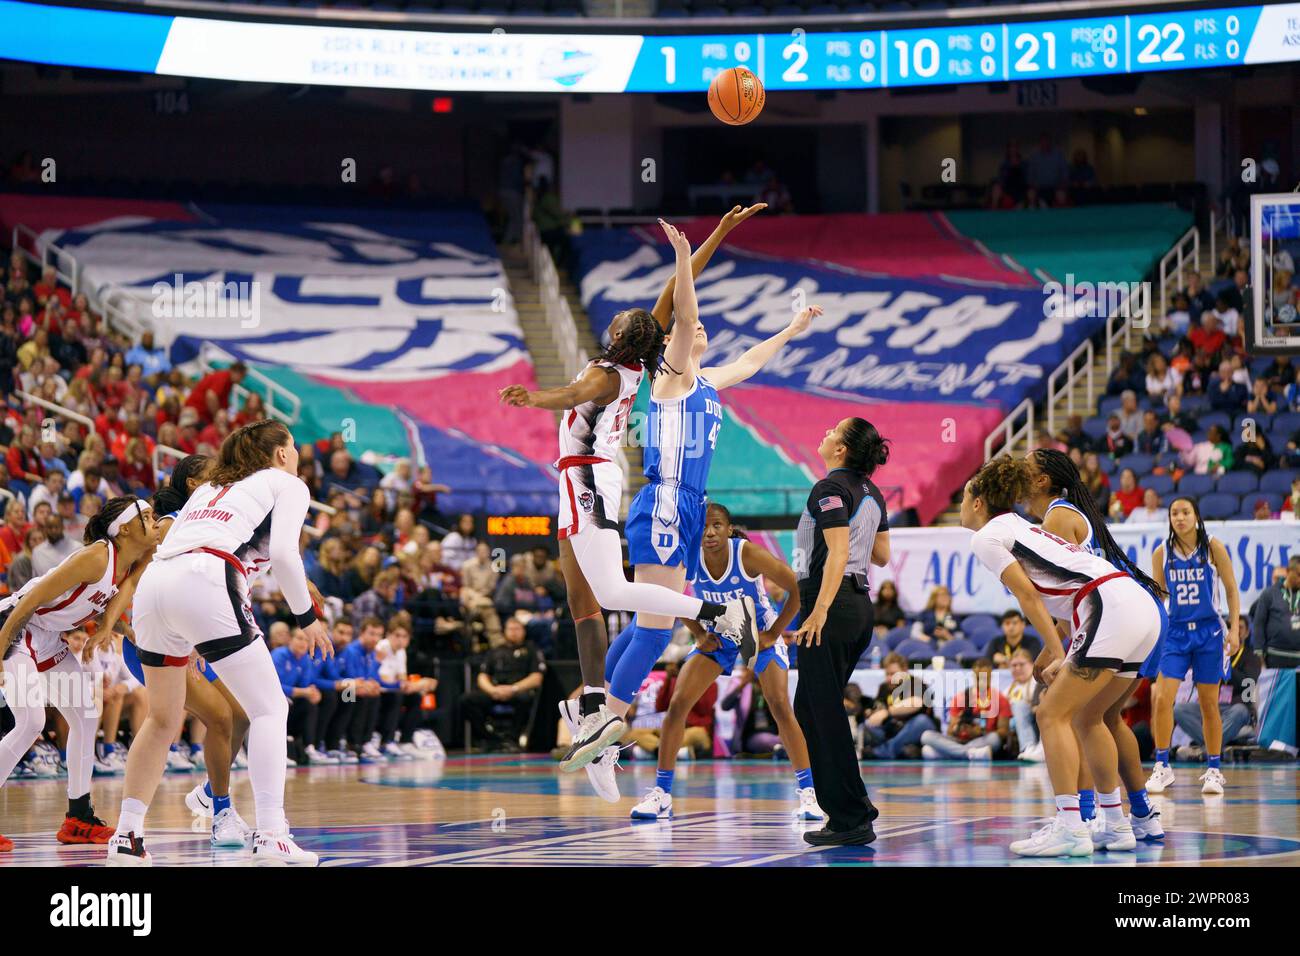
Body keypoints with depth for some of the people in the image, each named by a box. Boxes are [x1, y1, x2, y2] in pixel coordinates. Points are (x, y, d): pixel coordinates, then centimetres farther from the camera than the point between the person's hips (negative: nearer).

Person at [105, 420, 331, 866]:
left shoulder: (209, 487, 34)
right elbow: (282, 552, -1)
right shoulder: (287, 484, 17)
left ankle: (126, 836, 19)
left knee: (162, 720, 22)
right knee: (269, 709, 0)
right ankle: (270, 836, -12)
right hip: (204, 582, -6)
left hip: (152, 583, 6)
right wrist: (305, 616, 9)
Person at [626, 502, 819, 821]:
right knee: (677, 704, -9)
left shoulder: (749, 554, -29)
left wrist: (774, 633, -18)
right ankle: (661, 794, 0)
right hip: (717, 635, 3)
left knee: (780, 707, -17)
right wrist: (699, 634, -6)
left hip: (760, 634, -3)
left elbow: (798, 589, -22)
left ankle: (807, 792, -7)